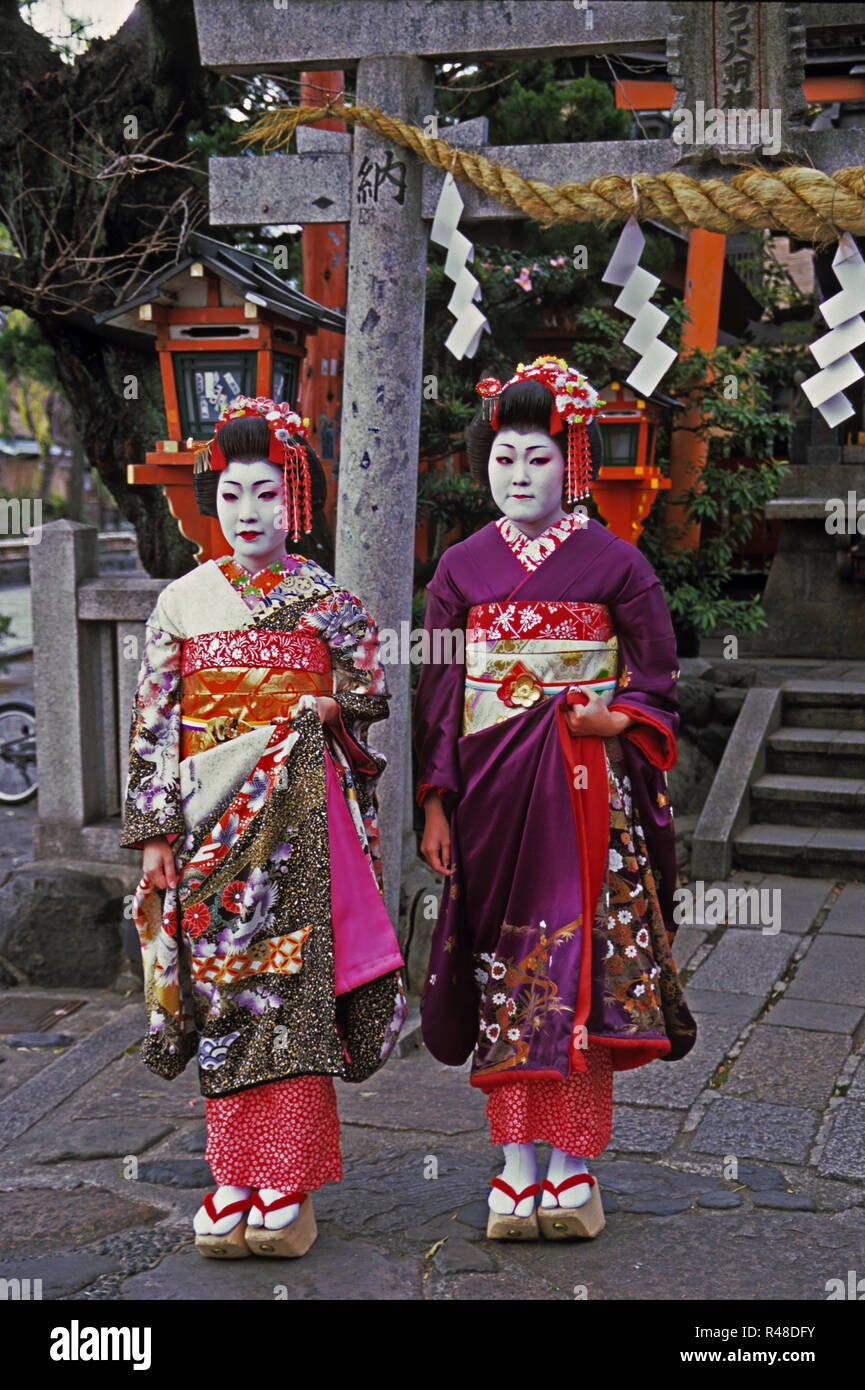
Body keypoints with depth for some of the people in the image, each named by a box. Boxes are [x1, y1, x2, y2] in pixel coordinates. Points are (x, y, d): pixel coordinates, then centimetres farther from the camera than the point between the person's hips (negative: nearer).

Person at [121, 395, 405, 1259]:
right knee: (221, 993, 3)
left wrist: (321, 709, -10)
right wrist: (153, 832, -1)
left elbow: (369, 690, 9)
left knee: (294, 989, -5)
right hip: (210, 822, 1)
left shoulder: (329, 601, 5)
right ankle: (234, 1184, 13)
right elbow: (152, 724, 5)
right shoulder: (182, 603, 7)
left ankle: (286, 1187, 3)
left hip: (300, 817, -1)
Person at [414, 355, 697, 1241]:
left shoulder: (614, 562, 3)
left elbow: (659, 679, 6)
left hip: (586, 791, -2)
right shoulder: (462, 568, 8)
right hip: (493, 790, 2)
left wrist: (619, 719, -15)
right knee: (502, 968, 3)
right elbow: (438, 691, 7)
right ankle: (516, 1167, 12)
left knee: (580, 963, -4)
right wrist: (435, 802, 1)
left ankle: (574, 1165, 7)